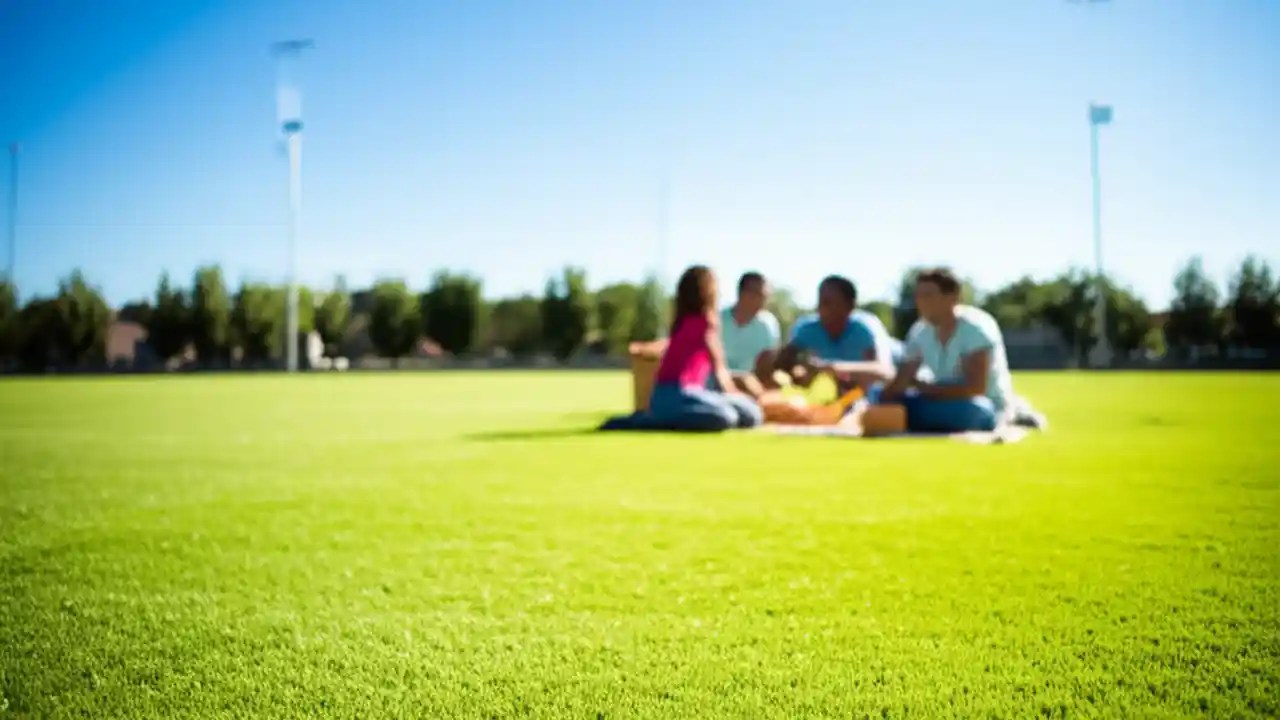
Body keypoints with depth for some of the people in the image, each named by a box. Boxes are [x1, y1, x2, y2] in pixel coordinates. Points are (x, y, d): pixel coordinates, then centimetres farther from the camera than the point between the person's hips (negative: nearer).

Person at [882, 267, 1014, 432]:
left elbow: (975, 388, -27)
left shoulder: (976, 328, -20)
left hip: (986, 406, -8)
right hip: (946, 403, 8)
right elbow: (900, 382, -1)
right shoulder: (920, 332, -1)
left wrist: (922, 387, -21)